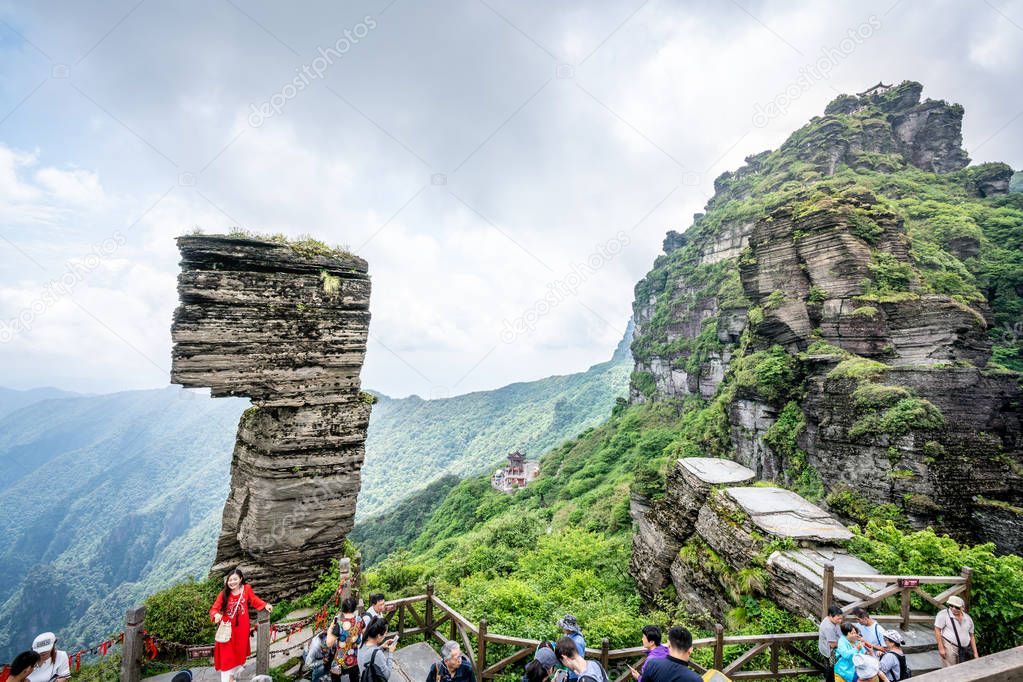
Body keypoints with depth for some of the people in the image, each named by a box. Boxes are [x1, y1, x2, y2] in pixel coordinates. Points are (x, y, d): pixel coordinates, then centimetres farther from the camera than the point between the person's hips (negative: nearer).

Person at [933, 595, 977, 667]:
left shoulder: (968, 618, 9)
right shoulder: (943, 614, -10)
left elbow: (972, 636, 18)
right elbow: (937, 630, -11)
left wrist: (975, 653, 15)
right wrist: (941, 648, -14)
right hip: (949, 647, -6)